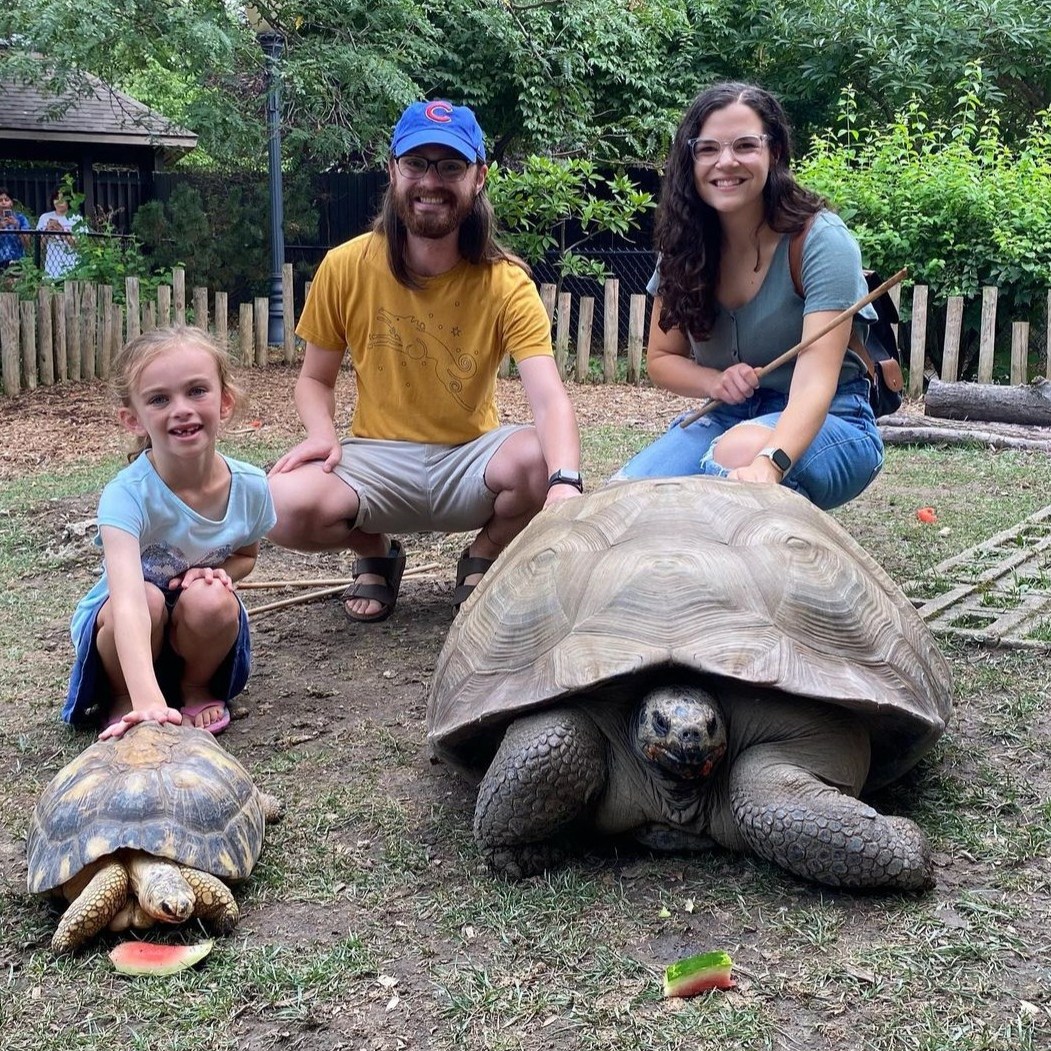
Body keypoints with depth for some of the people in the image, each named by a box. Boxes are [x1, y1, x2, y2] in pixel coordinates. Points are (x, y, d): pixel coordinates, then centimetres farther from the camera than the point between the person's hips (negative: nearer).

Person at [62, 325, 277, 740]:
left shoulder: (250, 487, -17)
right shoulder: (128, 494, -30)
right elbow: (129, 601, -44)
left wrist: (220, 573, -19)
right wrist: (148, 701, -60)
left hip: (199, 632, 3)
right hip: (132, 628, -2)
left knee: (212, 601, -31)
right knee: (149, 599, -35)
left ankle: (197, 687, 2)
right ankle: (121, 699, -3)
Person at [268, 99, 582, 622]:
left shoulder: (506, 283, -12)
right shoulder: (345, 268, -6)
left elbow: (550, 400, -25)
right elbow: (315, 378, 7)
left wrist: (565, 483, -46)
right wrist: (322, 435, -17)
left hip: (471, 458, 0)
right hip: (378, 462, 0)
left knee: (540, 461, -33)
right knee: (284, 505, -30)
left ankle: (481, 559, 4)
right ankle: (376, 553, 9)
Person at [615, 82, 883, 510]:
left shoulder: (822, 241, -17)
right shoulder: (685, 245, -2)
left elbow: (814, 382, -28)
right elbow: (662, 358, 8)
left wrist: (767, 464, -49)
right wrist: (716, 381, -16)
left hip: (824, 423, -4)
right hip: (725, 417, 4)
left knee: (739, 453, -39)